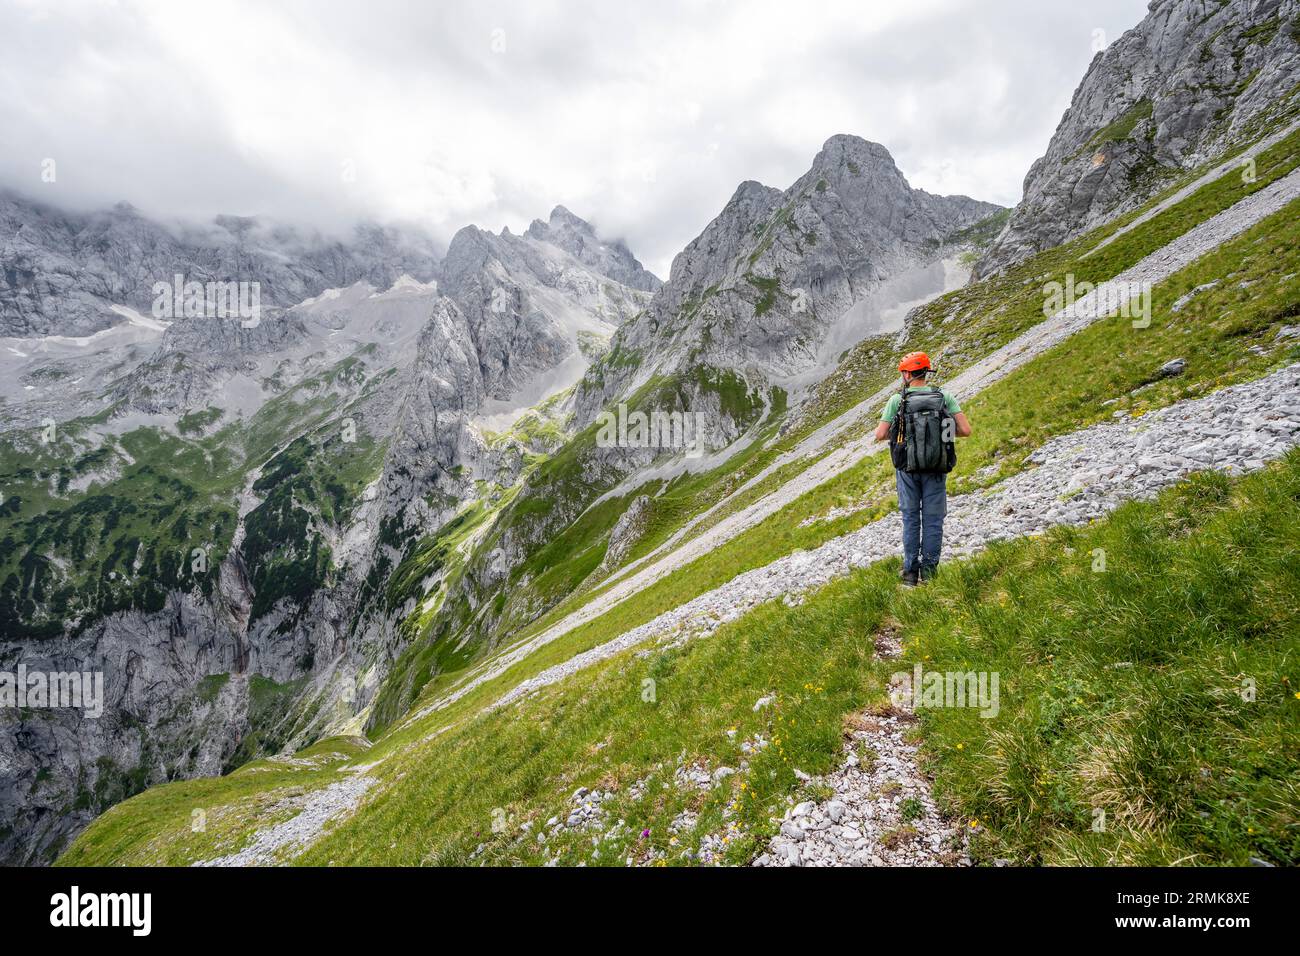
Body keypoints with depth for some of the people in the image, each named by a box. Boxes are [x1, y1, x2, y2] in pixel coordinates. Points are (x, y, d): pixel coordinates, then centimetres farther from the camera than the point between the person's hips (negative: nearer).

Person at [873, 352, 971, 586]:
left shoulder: (897, 400, -5)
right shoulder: (944, 397, -1)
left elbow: (880, 435, -7)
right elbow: (966, 430, -7)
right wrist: (943, 432, 12)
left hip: (908, 468, -1)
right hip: (936, 468, 1)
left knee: (911, 518, 9)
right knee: (933, 520, 9)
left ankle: (911, 573, 11)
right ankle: (929, 572, 12)